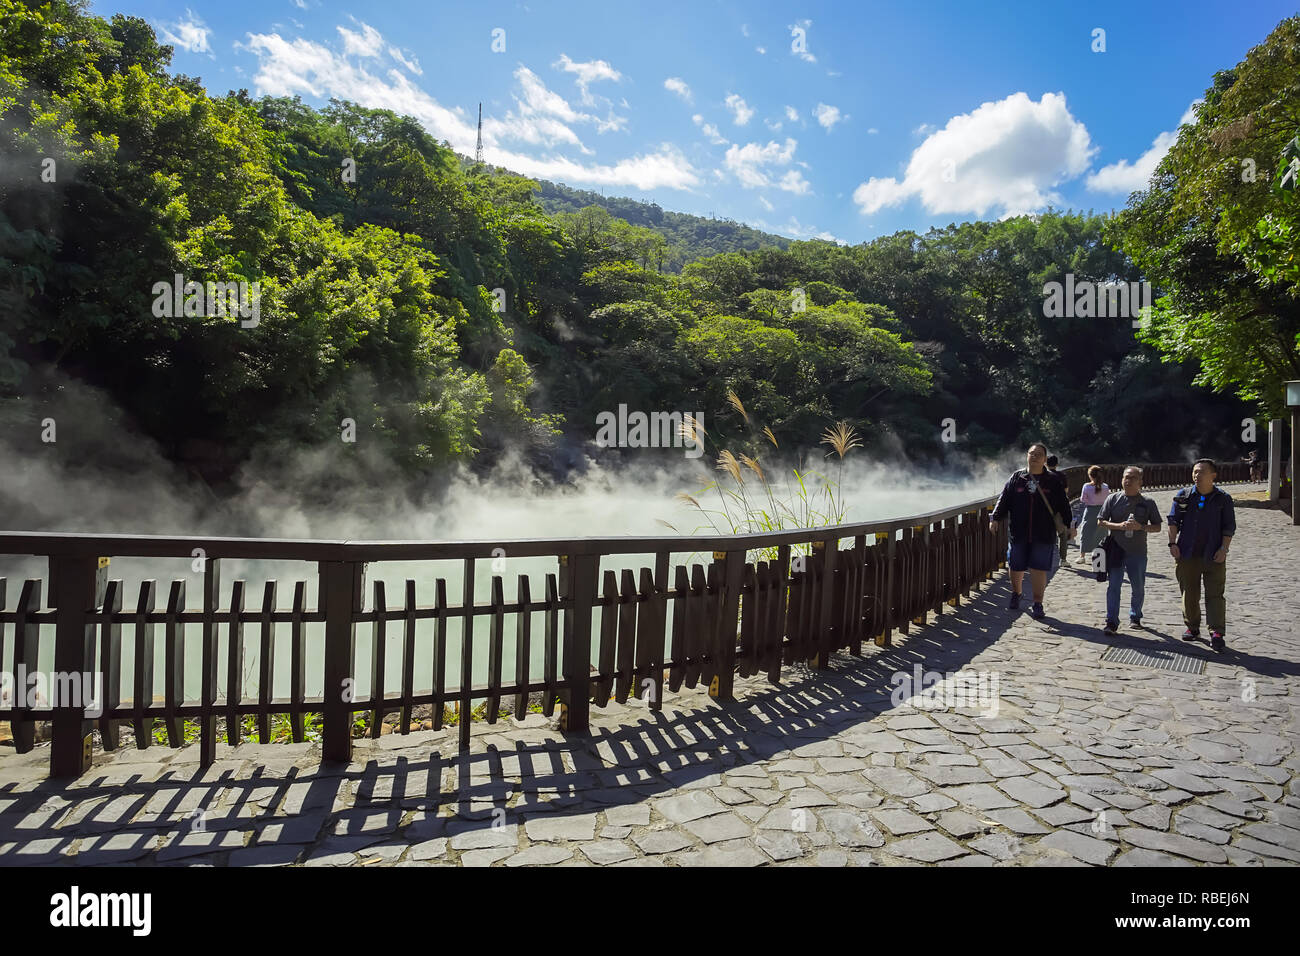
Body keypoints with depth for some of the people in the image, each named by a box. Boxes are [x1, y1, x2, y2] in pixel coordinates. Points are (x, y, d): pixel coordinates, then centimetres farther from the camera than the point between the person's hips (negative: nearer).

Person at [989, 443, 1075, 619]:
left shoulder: (1054, 481, 4)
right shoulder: (1016, 479, 5)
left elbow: (1063, 506, 6)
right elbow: (1003, 500, 5)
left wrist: (1069, 525, 1)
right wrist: (995, 519, -5)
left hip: (1043, 536, -1)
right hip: (1018, 534, 1)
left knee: (1039, 570, -1)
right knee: (1016, 568, 12)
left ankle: (1037, 605, 10)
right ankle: (1016, 594, 38)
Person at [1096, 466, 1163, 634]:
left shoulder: (1148, 502, 4)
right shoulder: (1113, 499, 2)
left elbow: (1157, 526, 6)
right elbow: (1100, 522, 2)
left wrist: (1141, 527, -13)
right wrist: (1119, 526, -14)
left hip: (1137, 552, 1)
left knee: (1138, 588, 12)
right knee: (1113, 586, -4)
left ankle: (1135, 617, 32)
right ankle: (1112, 622, -3)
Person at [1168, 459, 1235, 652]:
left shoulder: (1223, 498, 1)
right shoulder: (1183, 495, 4)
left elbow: (1229, 527, 3)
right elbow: (1173, 520, 5)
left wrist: (1223, 549, -6)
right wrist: (1173, 543, -4)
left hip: (1213, 556, -1)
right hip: (1187, 554, 2)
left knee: (1215, 594, -3)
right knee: (1189, 593, 10)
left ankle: (1217, 634, -2)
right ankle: (1192, 627, 22)